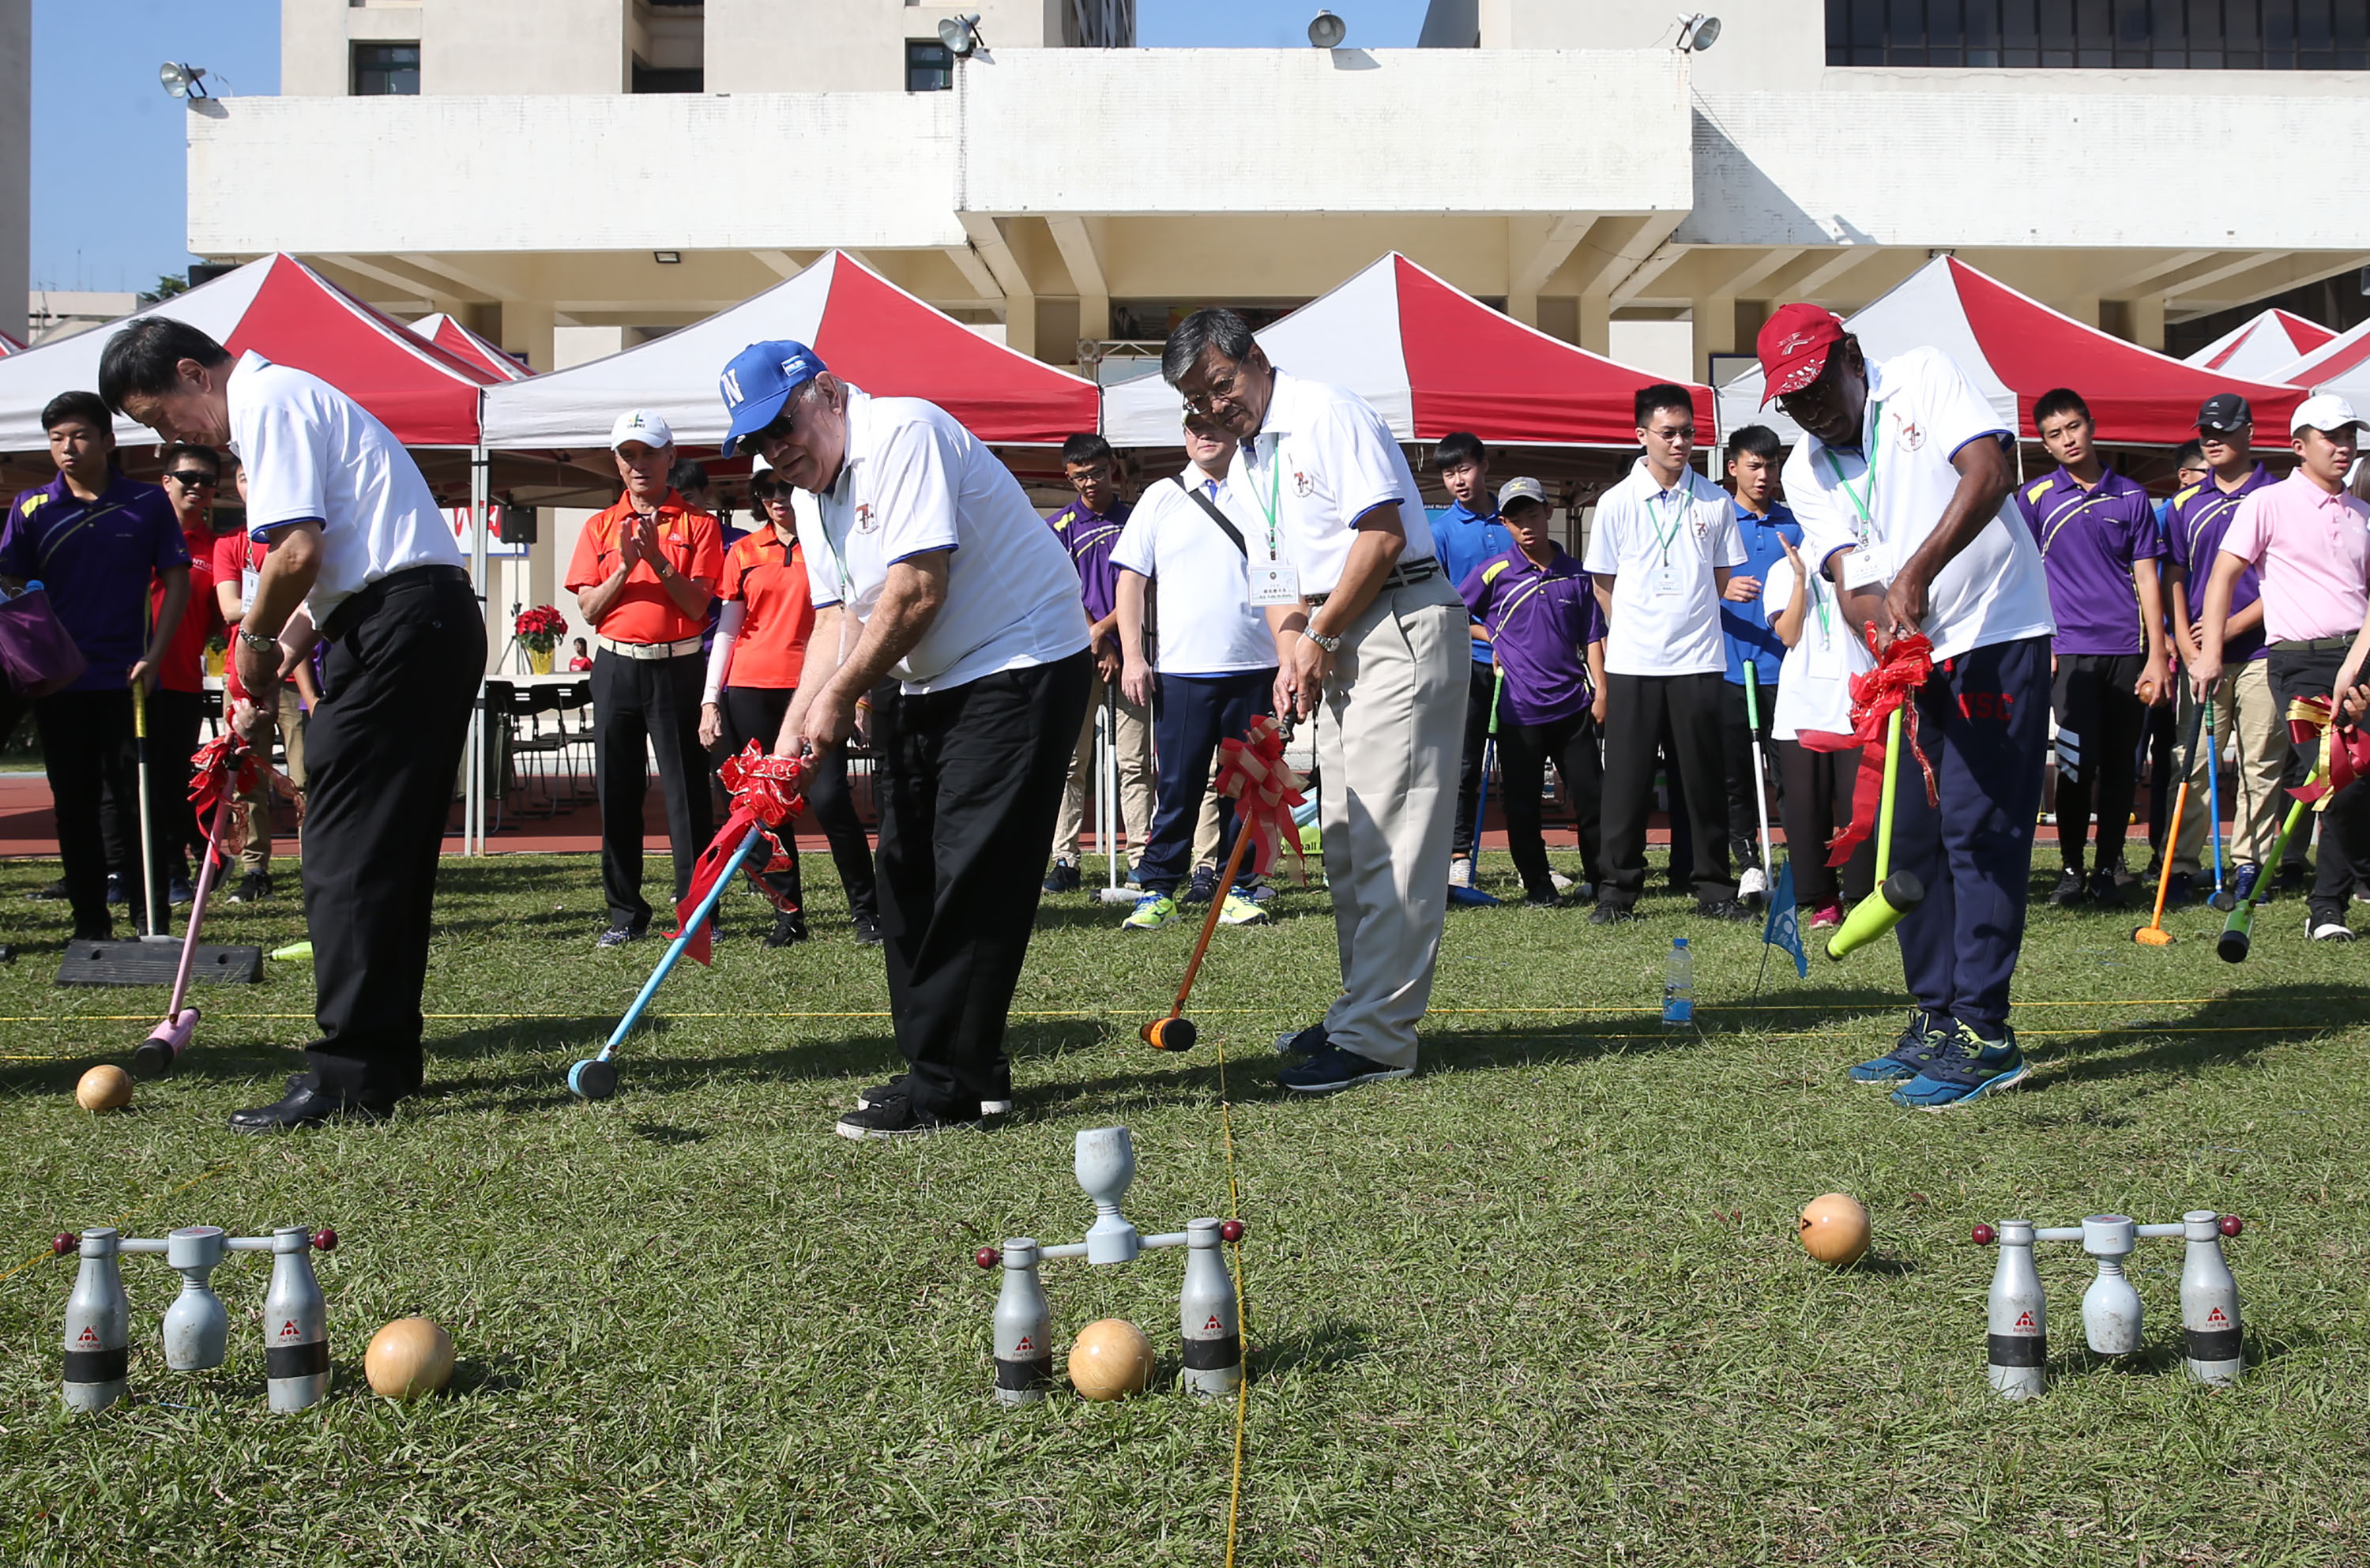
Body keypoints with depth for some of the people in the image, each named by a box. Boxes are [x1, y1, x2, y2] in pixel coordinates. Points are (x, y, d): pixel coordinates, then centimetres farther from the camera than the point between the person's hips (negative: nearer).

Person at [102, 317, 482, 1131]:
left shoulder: (267, 400, -6)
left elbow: (299, 553, -18)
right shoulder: (288, 399, 26)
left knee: (347, 854, -9)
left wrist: (255, 642, -1)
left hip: (398, 627, -10)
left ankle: (349, 1072, -8)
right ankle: (387, 1056, 18)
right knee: (390, 853, 12)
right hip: (434, 619, 10)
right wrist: (276, 666, 18)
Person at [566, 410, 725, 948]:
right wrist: (625, 565, -11)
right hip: (616, 666, 3)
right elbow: (589, 609, 5)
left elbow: (697, 606, -5)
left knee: (688, 792, -3)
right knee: (617, 794, 5)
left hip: (678, 667, -3)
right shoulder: (600, 526, 12)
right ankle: (625, 912, 12)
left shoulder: (697, 524, 4)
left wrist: (659, 560, -17)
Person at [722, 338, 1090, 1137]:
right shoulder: (818, 493, 13)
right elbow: (838, 620, 9)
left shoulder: (905, 433, -17)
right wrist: (793, 734, -4)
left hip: (1020, 663, -10)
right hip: (921, 684, 10)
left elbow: (917, 590, -24)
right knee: (905, 872, 8)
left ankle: (948, 1086, -8)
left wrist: (840, 696, -15)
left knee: (970, 876, -12)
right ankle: (970, 1070, 16)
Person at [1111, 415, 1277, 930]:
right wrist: (1132, 655, -2)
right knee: (1178, 787, -1)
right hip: (1181, 669, -1)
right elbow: (1132, 579, 8)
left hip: (1255, 668, 1)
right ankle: (1157, 891, 7)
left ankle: (1237, 890, 15)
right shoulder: (1161, 498, 9)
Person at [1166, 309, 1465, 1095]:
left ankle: (1376, 1038, -11)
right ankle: (1361, 1014, 20)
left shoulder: (1327, 414, -9)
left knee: (1389, 838, -11)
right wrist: (1290, 649, -2)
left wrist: (1321, 636, -10)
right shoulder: (1244, 472, 18)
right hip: (1339, 646, 10)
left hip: (1404, 625, -10)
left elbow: (1384, 534, -17)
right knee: (1343, 838, 11)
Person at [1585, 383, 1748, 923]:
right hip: (1632, 661, -1)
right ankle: (1618, 890, 8)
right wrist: (1635, 628, 8)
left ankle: (1714, 889, 13)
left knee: (1705, 777, 5)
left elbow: (1722, 577, 15)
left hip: (1698, 660, 1)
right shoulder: (1617, 502, 1)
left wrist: (1689, 618, 9)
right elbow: (1603, 582, 8)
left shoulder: (1715, 502, 5)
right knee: (1627, 778, 1)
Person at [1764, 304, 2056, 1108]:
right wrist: (1885, 636, -24)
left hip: (1995, 636, -7)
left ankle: (1983, 1034, -7)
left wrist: (1916, 573, -29)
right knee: (1909, 838, 9)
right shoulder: (1806, 471, 9)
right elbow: (1848, 578, -2)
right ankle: (1935, 1022, 19)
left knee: (1977, 830, -10)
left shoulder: (1923, 377, -3)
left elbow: (1990, 472, -19)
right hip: (1909, 660, 7)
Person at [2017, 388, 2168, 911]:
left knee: (2121, 765, 4)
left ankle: (2107, 870, 14)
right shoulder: (2035, 498, 5)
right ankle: (2071, 868, 6)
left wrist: (2156, 657, 1)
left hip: (2127, 650, 2)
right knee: (2077, 763, -8)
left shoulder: (2131, 497, 9)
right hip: (2070, 649, -2)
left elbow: (2146, 579, 8)